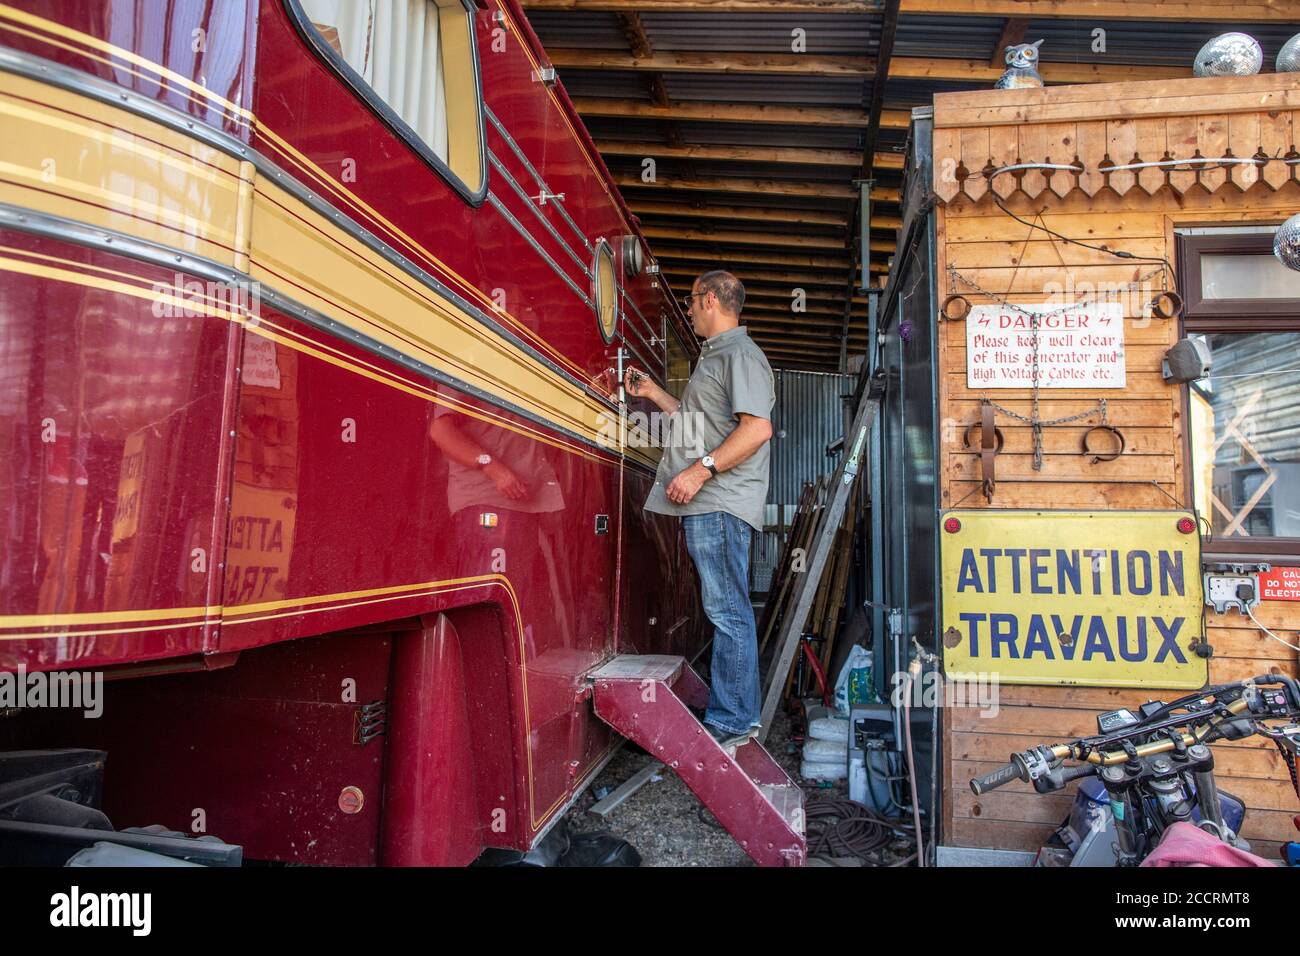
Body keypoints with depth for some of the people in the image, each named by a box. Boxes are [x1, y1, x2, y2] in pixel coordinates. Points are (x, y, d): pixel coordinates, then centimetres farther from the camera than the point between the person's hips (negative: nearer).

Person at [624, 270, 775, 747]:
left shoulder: (740, 354, -8)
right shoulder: (715, 356, 25)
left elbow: (757, 428, -20)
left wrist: (701, 470, -22)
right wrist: (652, 392, 32)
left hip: (720, 503, -11)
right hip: (707, 505, 11)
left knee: (728, 612, -6)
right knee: (728, 611, 13)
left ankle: (730, 723, 1)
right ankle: (740, 715, 23)